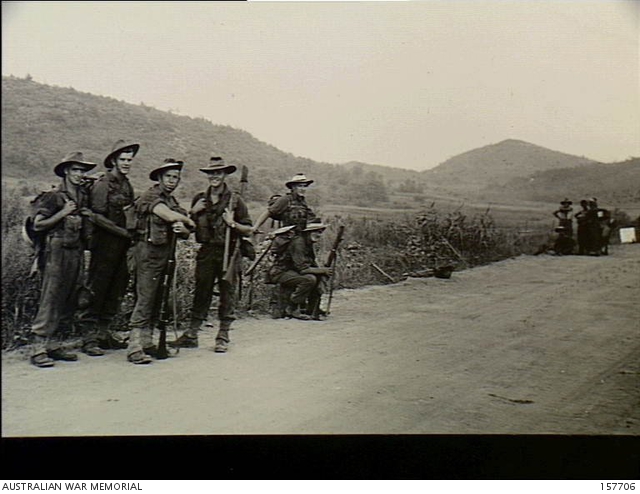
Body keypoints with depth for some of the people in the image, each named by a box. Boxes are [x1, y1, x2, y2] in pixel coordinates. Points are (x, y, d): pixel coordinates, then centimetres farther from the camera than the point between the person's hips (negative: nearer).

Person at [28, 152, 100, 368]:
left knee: (69, 301, 7)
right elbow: (38, 225, -9)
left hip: (77, 252, 7)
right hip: (57, 251, -7)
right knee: (50, 298, -9)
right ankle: (39, 348, -6)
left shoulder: (84, 197, 15)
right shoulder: (54, 196, -4)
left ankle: (52, 344, 15)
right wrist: (62, 213, -12)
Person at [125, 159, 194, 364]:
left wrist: (183, 229, -7)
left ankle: (147, 342, 18)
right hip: (149, 253, -8)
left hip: (165, 255, 8)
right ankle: (134, 347, -10)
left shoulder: (172, 202, 19)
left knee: (155, 301, 10)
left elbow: (186, 233, 17)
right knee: (145, 299, -11)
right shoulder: (151, 196, -7)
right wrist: (189, 221, -5)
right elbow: (170, 216, -24)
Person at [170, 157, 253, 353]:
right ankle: (191, 335, 12)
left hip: (228, 252, -3)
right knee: (201, 292, 6)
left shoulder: (235, 200, 0)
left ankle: (223, 337, 11)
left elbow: (248, 229, 0)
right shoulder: (199, 199, 11)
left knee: (227, 293, 2)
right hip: (206, 251, 3)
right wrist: (193, 212, 1)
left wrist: (233, 224, -16)